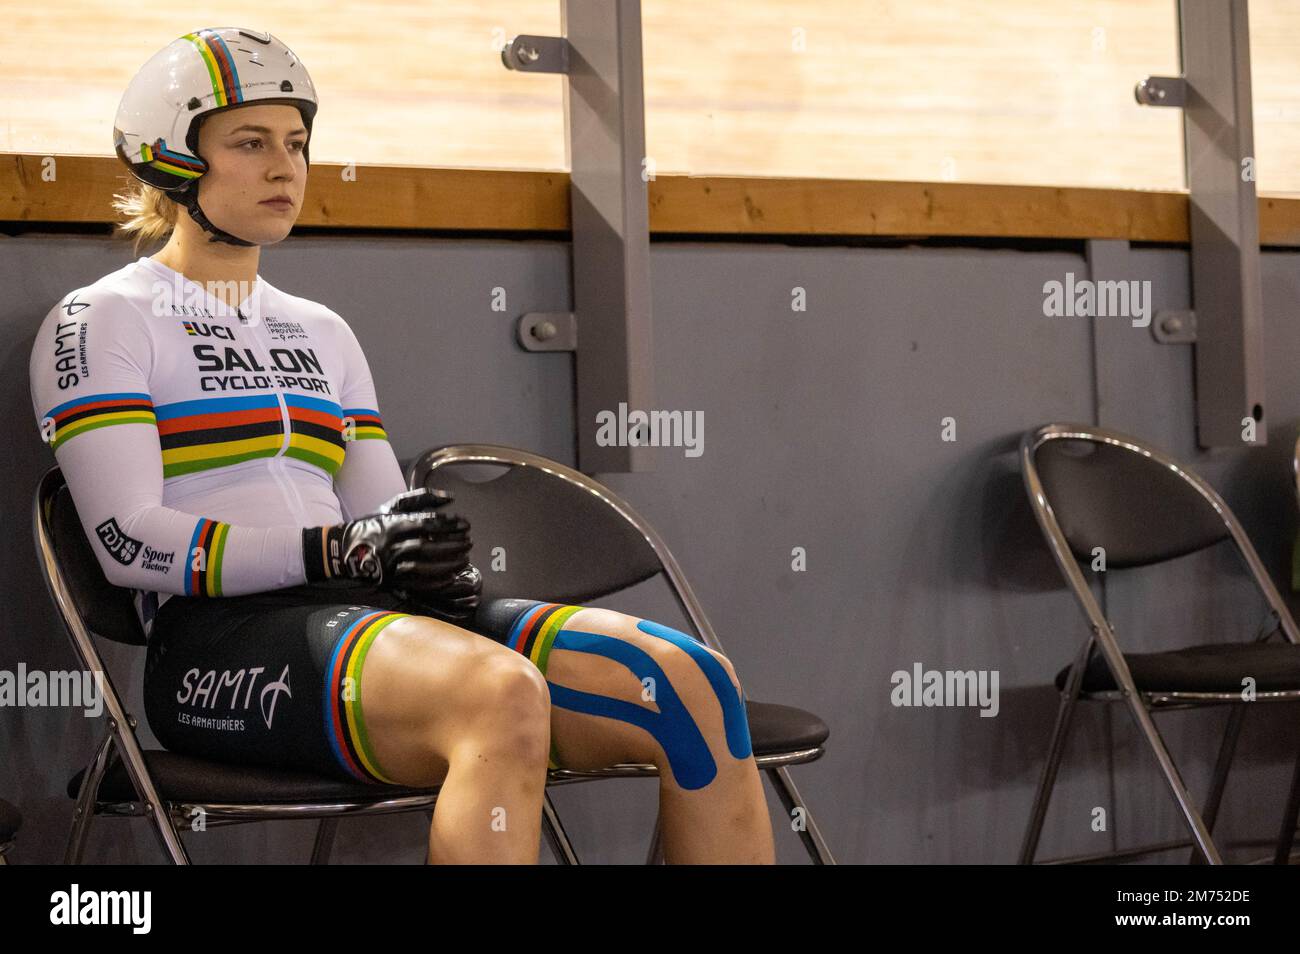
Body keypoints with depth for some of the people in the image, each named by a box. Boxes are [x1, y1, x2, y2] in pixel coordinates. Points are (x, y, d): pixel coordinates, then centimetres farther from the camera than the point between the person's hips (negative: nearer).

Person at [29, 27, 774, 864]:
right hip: (220, 637, -6)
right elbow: (127, 538, -6)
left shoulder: (323, 333, 27)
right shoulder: (99, 323, 7)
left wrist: (436, 563, -4)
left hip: (369, 616, 7)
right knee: (501, 695, -38)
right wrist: (337, 551, -17)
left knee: (694, 683, -18)